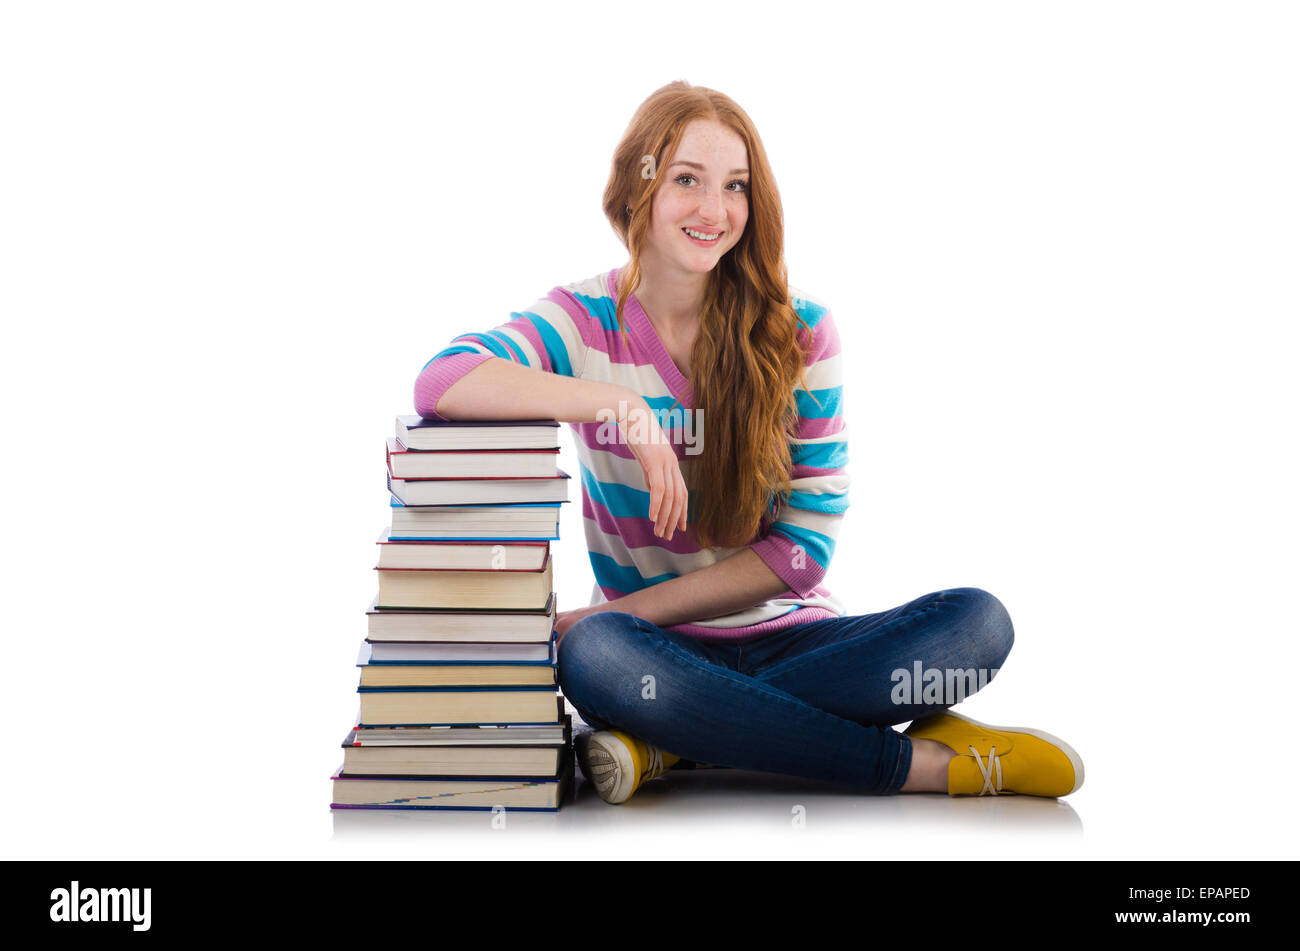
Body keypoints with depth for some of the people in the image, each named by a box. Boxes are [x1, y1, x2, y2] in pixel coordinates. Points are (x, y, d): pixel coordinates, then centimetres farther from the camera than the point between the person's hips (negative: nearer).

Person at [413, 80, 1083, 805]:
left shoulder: (800, 331, -2)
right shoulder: (587, 321, -2)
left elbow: (803, 548, -6)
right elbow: (441, 383, -22)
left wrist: (630, 609, -14)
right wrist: (622, 407, -30)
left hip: (789, 636, 2)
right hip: (662, 655, -1)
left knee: (978, 622, -24)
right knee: (592, 654, -37)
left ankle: (672, 744, -28)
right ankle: (927, 762, -26)